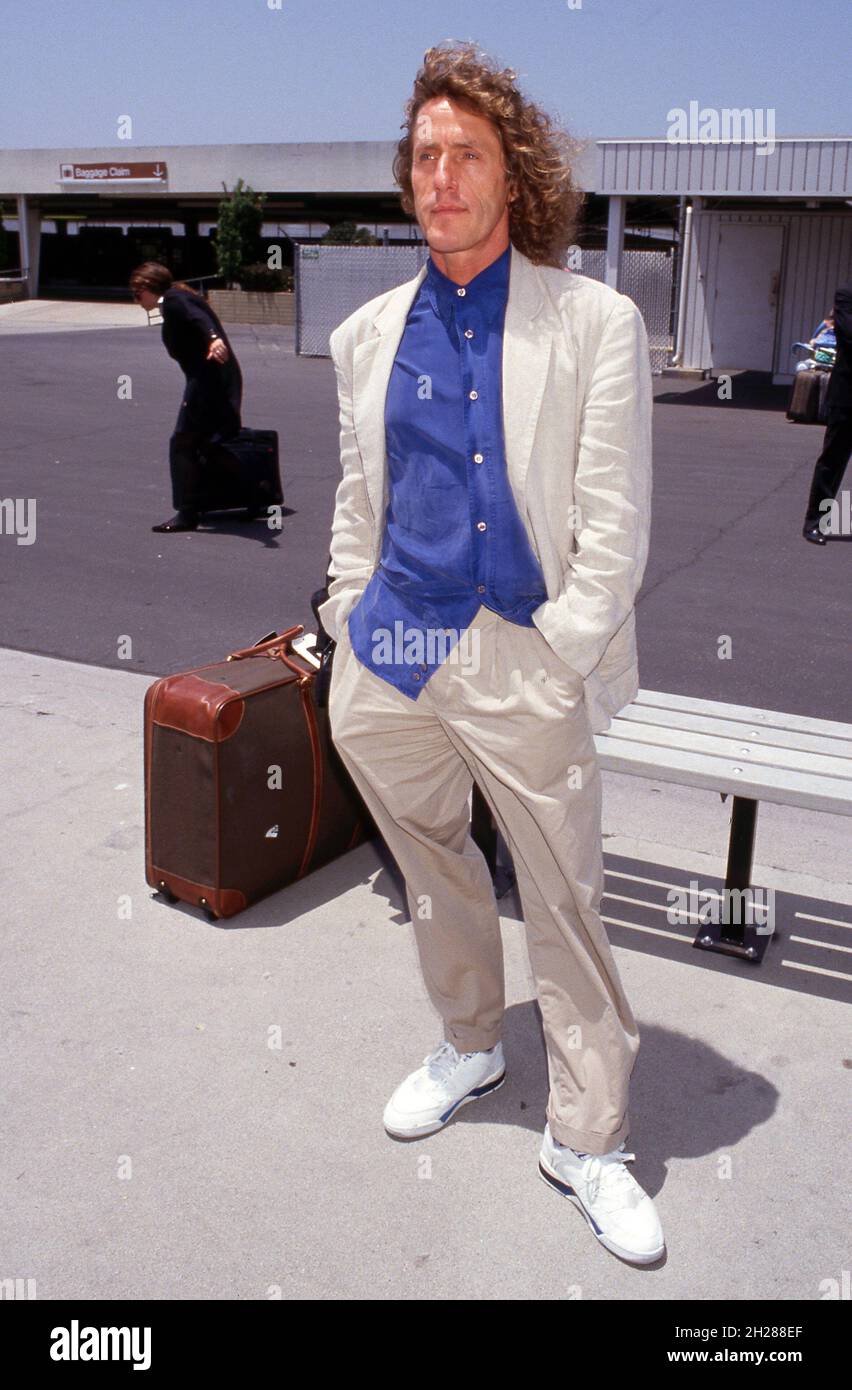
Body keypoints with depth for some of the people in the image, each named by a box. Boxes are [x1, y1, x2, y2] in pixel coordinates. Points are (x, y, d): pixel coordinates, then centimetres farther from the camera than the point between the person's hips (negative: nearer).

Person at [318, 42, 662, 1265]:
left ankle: (585, 1140, 20)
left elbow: (615, 523, -6)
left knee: (566, 903, 2)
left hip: (523, 661, -4)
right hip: (387, 660, 5)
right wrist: (352, 621, 10)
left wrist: (553, 661, -12)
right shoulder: (369, 335, 10)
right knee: (434, 875, 19)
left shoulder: (597, 324, -3)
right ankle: (470, 1047, 43)